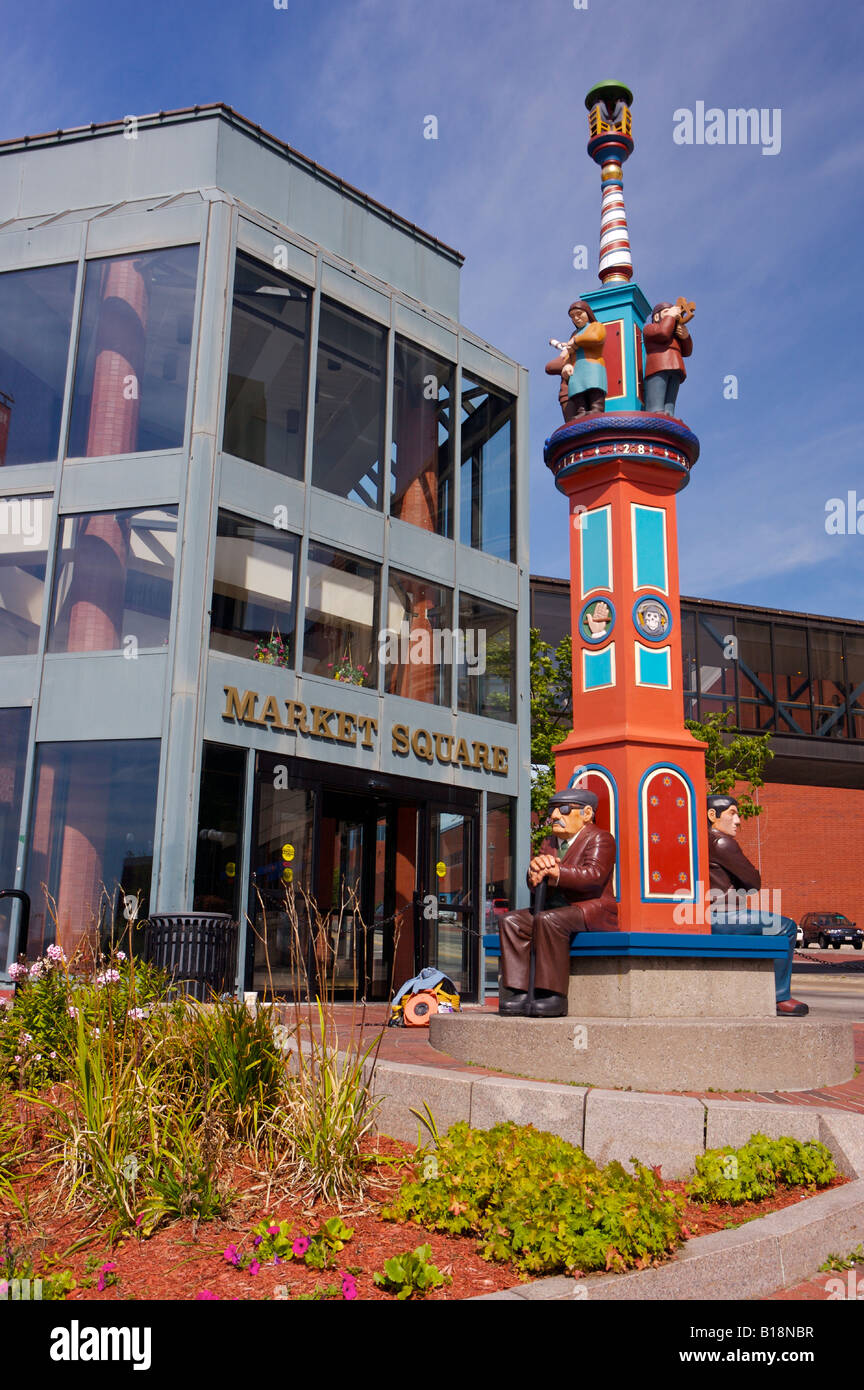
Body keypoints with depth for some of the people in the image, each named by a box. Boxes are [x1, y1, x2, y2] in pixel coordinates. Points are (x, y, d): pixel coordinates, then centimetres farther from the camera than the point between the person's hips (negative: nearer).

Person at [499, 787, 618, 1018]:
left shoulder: (599, 838, -2)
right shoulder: (549, 844, 21)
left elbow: (594, 876, -20)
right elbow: (533, 883, 10)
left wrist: (555, 872, -22)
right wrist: (536, 872, -15)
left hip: (591, 910, -8)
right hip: (556, 909, 8)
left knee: (547, 920, -34)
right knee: (512, 921, -13)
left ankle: (553, 998, -29)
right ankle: (516, 995, -20)